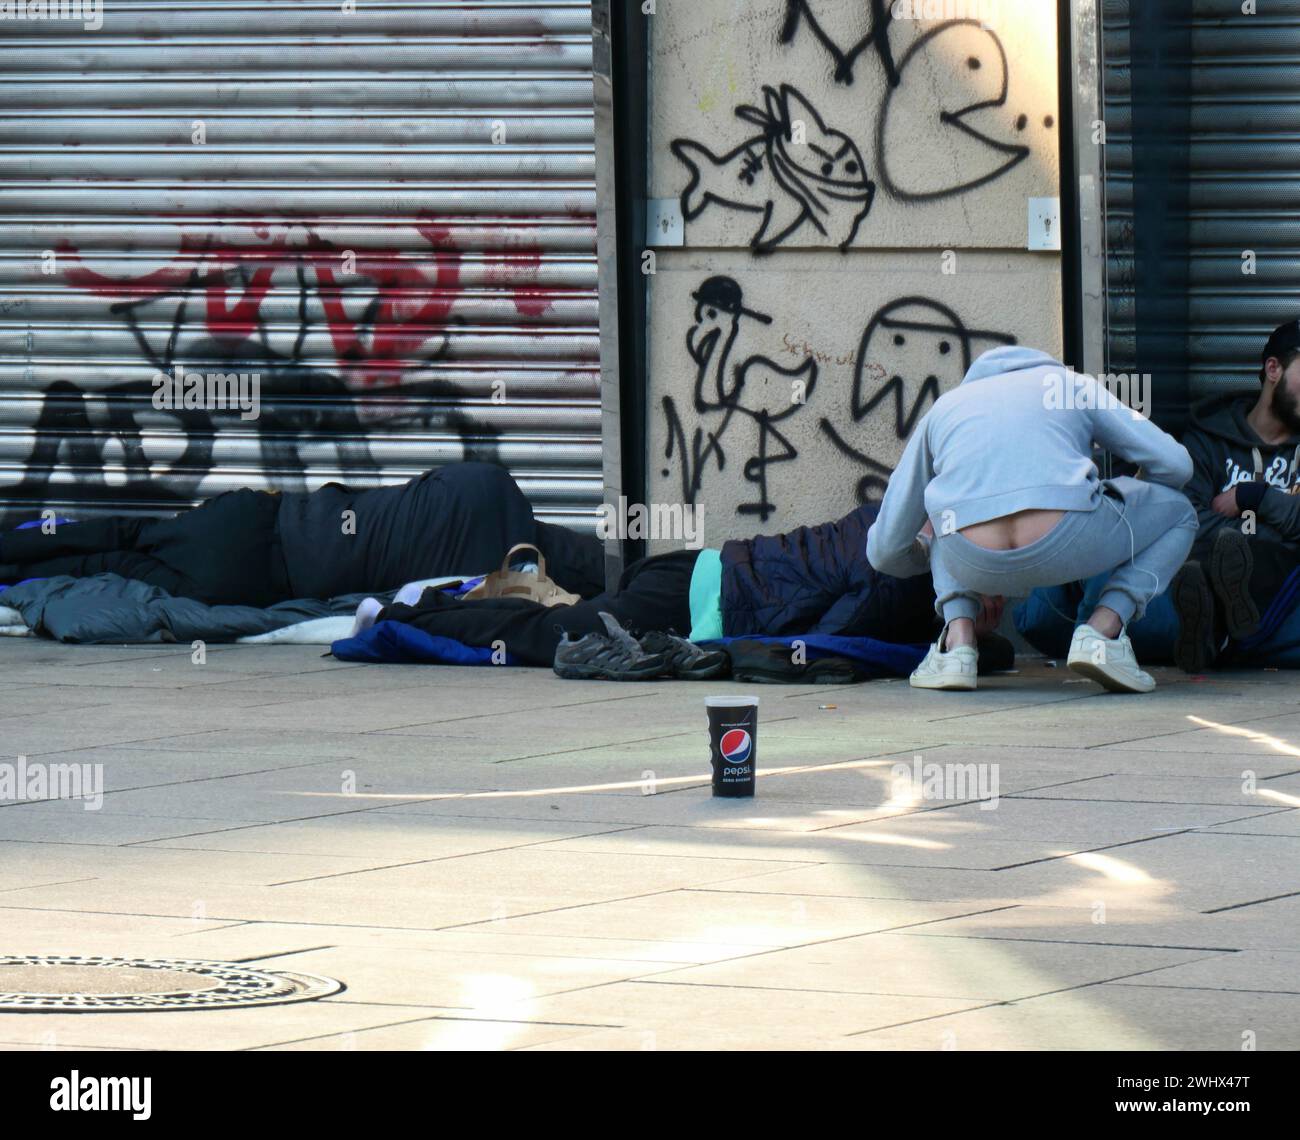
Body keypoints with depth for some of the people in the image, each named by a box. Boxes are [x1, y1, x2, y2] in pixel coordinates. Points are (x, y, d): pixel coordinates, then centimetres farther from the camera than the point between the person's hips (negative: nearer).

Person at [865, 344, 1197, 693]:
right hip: (1064, 542, -2)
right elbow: (1174, 463, 21)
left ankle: (958, 641, 14)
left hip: (973, 561, 2)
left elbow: (885, 547, 33)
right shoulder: (1074, 385, 29)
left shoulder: (944, 408, 33)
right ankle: (1102, 629, 3)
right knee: (1177, 514, 27)